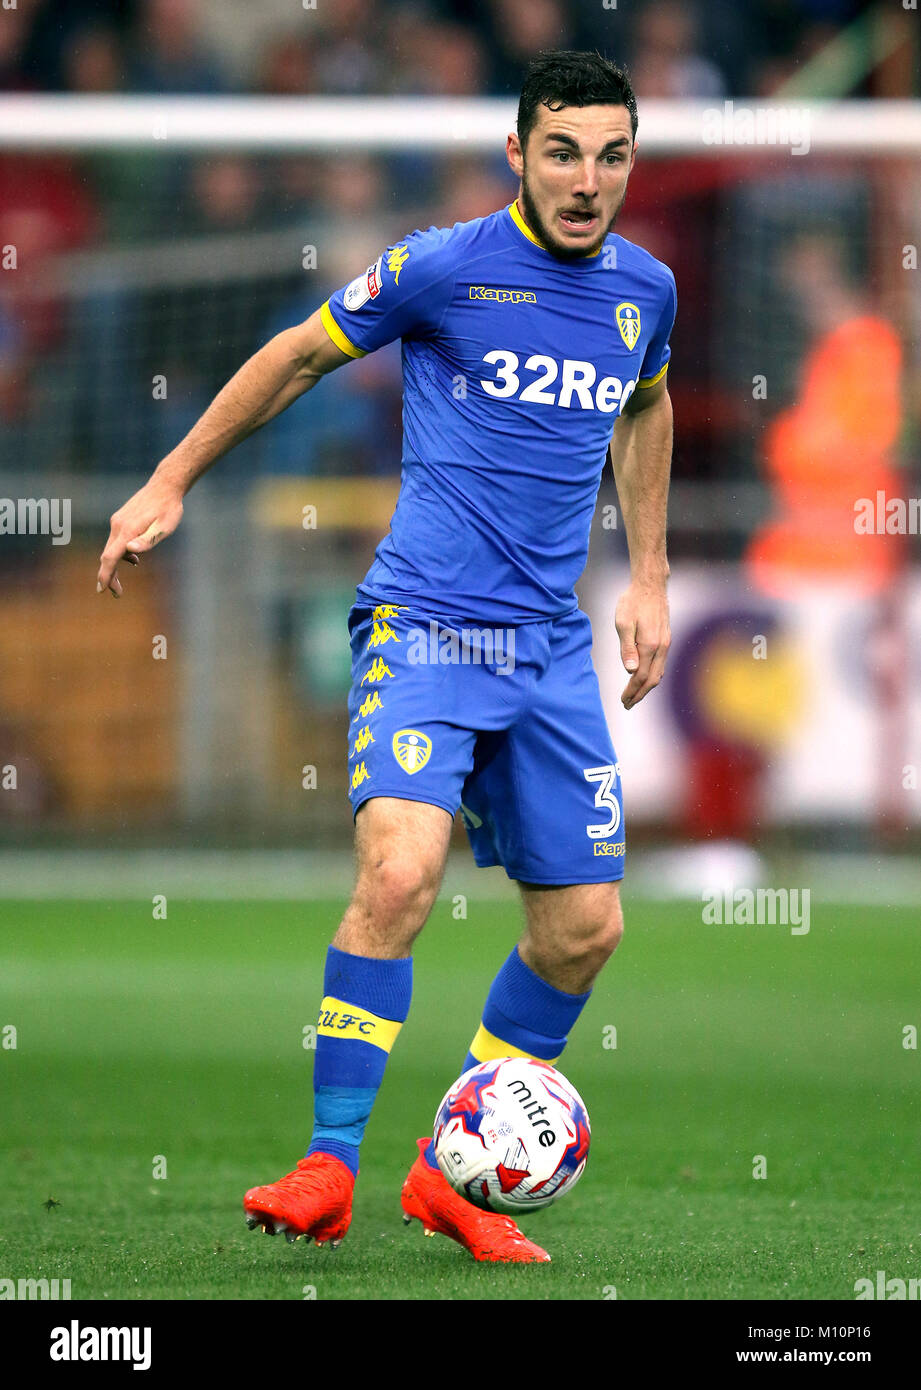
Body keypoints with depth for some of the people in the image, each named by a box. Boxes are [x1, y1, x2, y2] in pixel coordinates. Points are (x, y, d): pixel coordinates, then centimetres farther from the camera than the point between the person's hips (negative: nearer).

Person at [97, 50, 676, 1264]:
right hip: (425, 621, -6)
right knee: (399, 875, -25)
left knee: (584, 927, 3)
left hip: (552, 648, 6)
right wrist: (170, 485, 8)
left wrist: (649, 576, 25)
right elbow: (300, 355, 6)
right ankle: (329, 1168, -17)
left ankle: (453, 1174, 17)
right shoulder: (446, 267, -8)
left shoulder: (644, 289, 7)